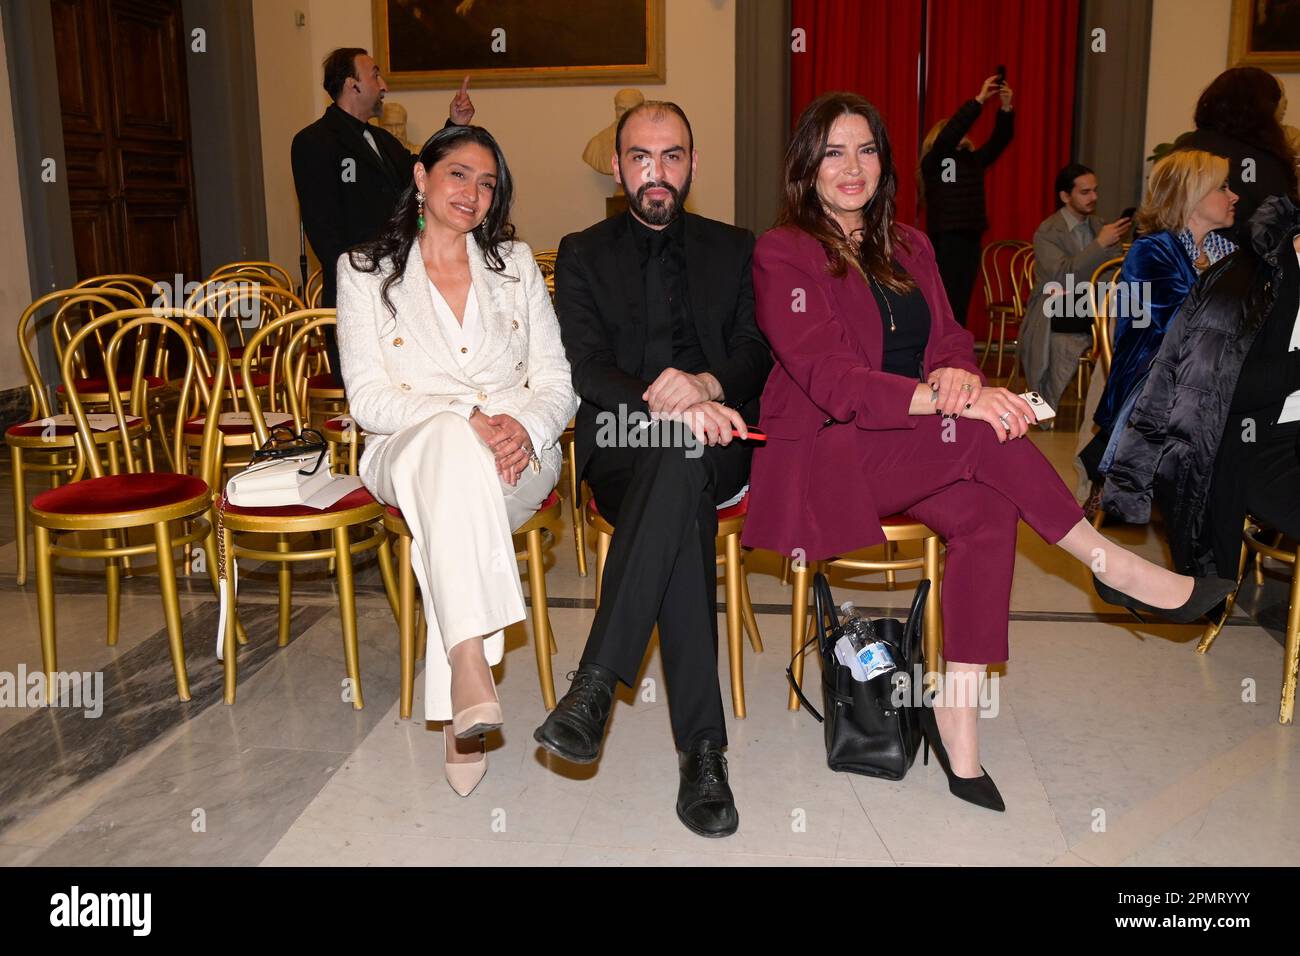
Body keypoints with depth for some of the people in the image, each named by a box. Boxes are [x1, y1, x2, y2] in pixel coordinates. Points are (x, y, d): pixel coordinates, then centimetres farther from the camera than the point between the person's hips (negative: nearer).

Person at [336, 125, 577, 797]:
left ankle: (455, 709, -36)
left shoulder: (516, 264, 16)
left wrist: (526, 426, -15)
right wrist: (466, 417, -18)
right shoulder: (366, 271, 9)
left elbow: (557, 382, 9)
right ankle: (471, 668, -48)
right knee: (452, 442, -39)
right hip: (408, 454, -1)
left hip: (518, 459, 1)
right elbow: (369, 397, -2)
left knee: (448, 508, -35)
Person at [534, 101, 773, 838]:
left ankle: (596, 686, -40)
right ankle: (701, 748, -36)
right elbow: (587, 369, -1)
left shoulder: (734, 249, 20)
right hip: (621, 451, -1)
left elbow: (757, 350, 6)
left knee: (681, 462, -38)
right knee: (683, 507, -37)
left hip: (717, 443, 1)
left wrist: (706, 385, -19)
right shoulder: (583, 254, 16)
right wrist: (665, 403, -22)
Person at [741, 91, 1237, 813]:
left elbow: (951, 342, 9)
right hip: (821, 456, -6)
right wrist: (941, 398, -29)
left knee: (987, 510, -25)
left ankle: (956, 710, -20)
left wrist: (960, 373, -17)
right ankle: (1114, 568, -12)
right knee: (978, 433, -28)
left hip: (910, 447, 6)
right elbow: (828, 378, -16)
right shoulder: (782, 253, -4)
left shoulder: (908, 248, 16)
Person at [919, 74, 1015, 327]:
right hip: (945, 240, -6)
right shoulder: (934, 161, -2)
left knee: (960, 306, 8)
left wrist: (1006, 107, -5)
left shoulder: (973, 160, 16)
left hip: (971, 239, 6)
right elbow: (952, 131, -15)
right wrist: (980, 99, -16)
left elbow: (1000, 140, 10)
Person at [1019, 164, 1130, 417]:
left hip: (1094, 317, 5)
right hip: (1061, 324, -5)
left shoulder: (1099, 225, 13)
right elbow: (1062, 276, -19)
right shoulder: (1047, 233, -5)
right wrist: (1100, 243, -23)